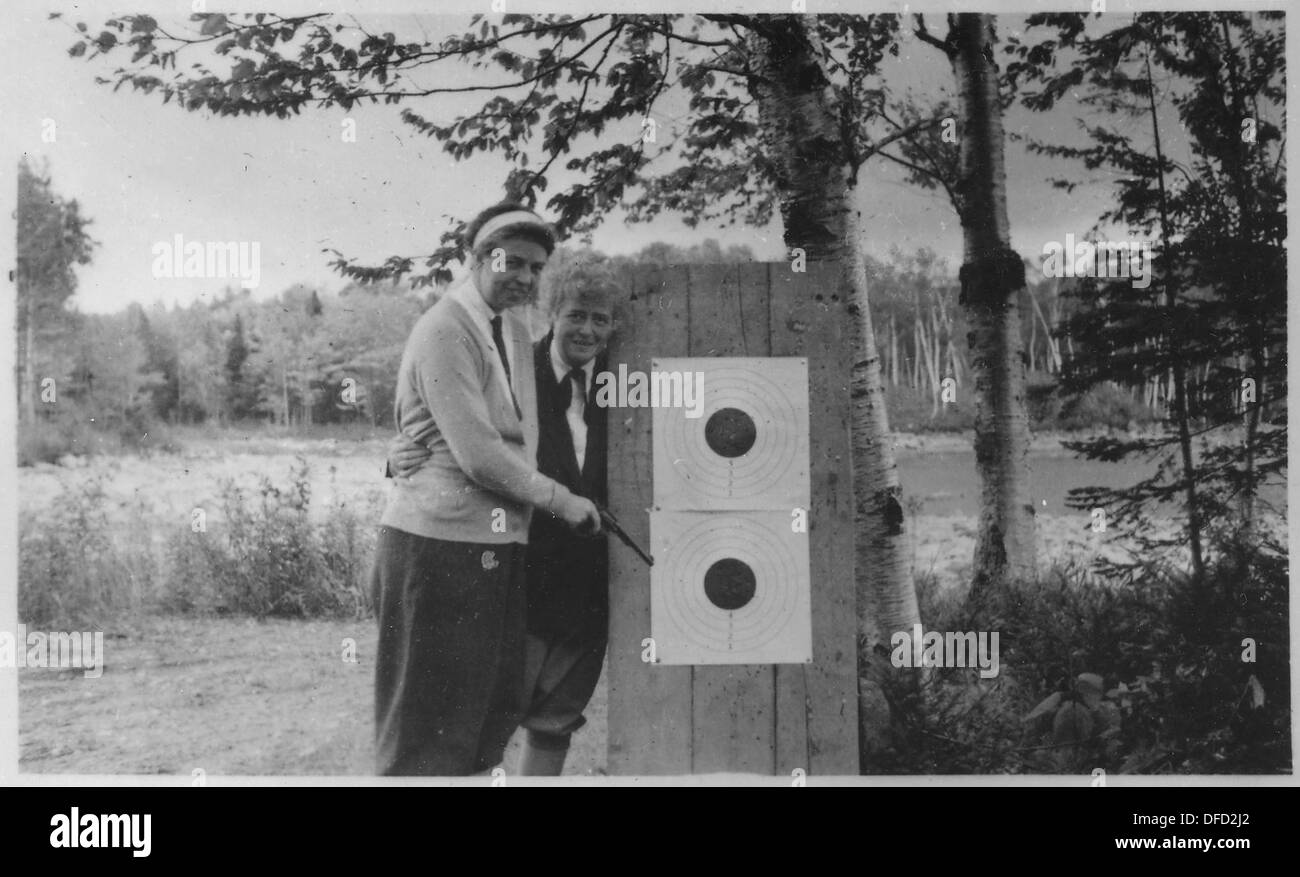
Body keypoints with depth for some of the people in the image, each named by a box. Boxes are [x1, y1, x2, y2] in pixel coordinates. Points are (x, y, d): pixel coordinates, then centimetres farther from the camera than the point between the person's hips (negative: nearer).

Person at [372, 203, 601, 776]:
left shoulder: (516, 330, 14)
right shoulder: (444, 331, -13)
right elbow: (479, 455, -18)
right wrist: (562, 502, -8)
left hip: (498, 544, 9)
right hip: (438, 542, -9)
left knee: (497, 708, 14)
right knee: (429, 720, -1)